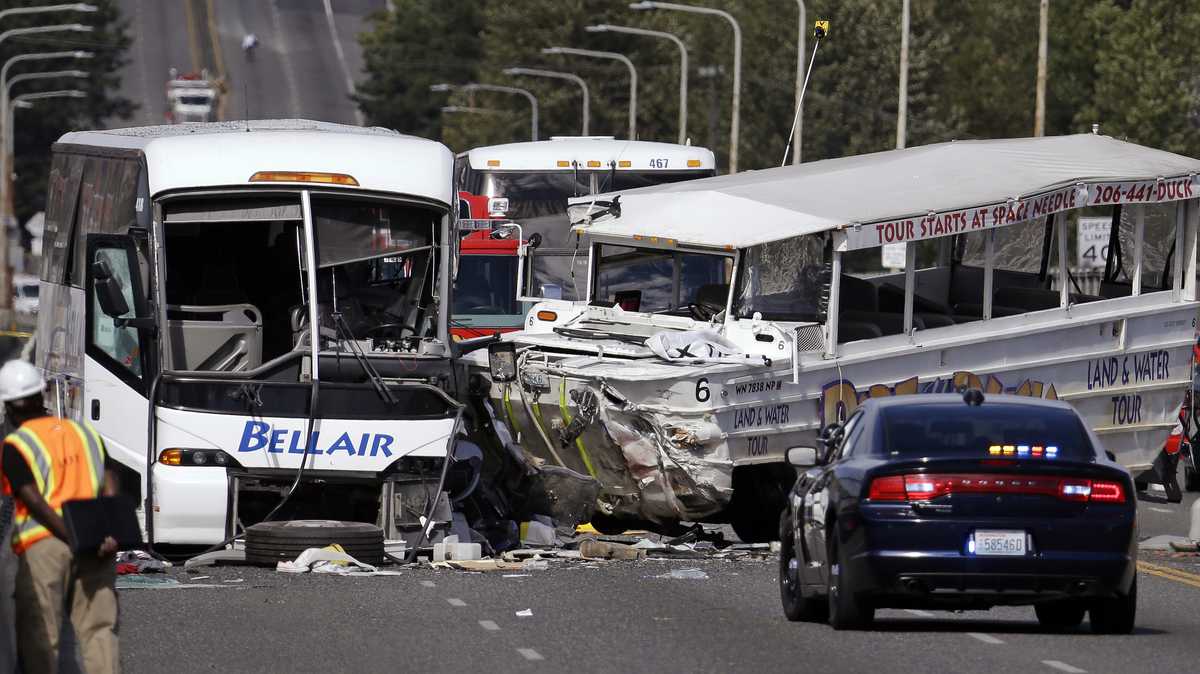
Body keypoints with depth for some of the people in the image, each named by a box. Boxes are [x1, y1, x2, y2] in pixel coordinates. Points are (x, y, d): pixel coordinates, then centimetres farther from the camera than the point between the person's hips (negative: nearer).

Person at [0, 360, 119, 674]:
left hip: (43, 545, -4)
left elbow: (35, 502, -12)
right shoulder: (86, 433, 14)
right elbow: (110, 487, 3)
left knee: (40, 636, 4)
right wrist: (112, 534, -7)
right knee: (99, 628, 7)